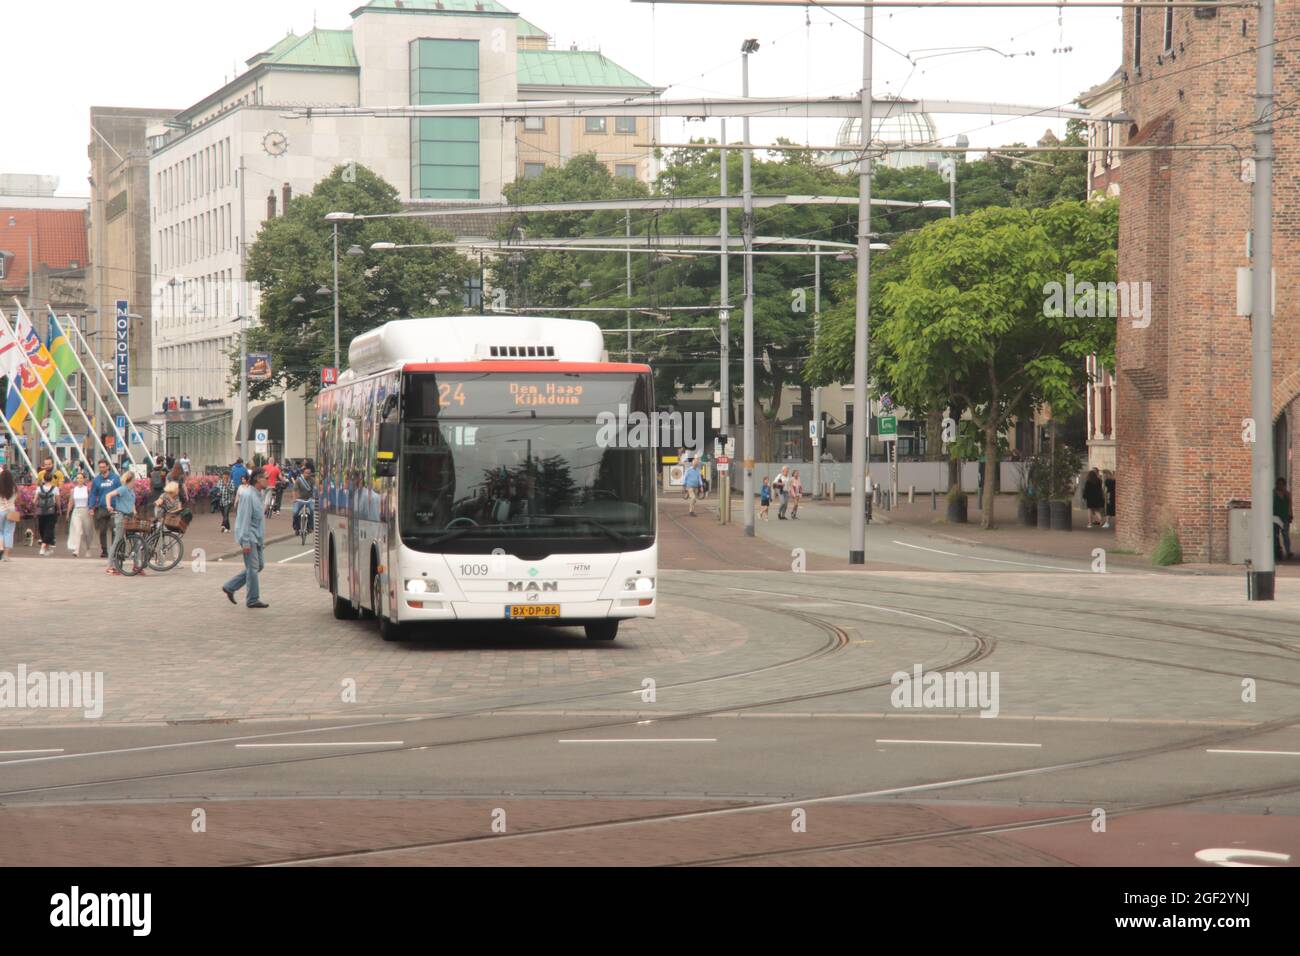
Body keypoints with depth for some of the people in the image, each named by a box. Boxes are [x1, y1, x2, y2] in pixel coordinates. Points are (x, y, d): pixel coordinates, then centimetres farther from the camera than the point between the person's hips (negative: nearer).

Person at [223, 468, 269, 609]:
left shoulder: (260, 494, 13)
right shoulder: (248, 495, -17)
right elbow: (244, 519, -20)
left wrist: (262, 539, 19)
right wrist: (245, 542, -22)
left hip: (257, 537, 10)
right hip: (249, 537, -10)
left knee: (258, 566, 12)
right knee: (253, 567, -5)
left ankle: (230, 587, 19)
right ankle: (253, 600, 3)